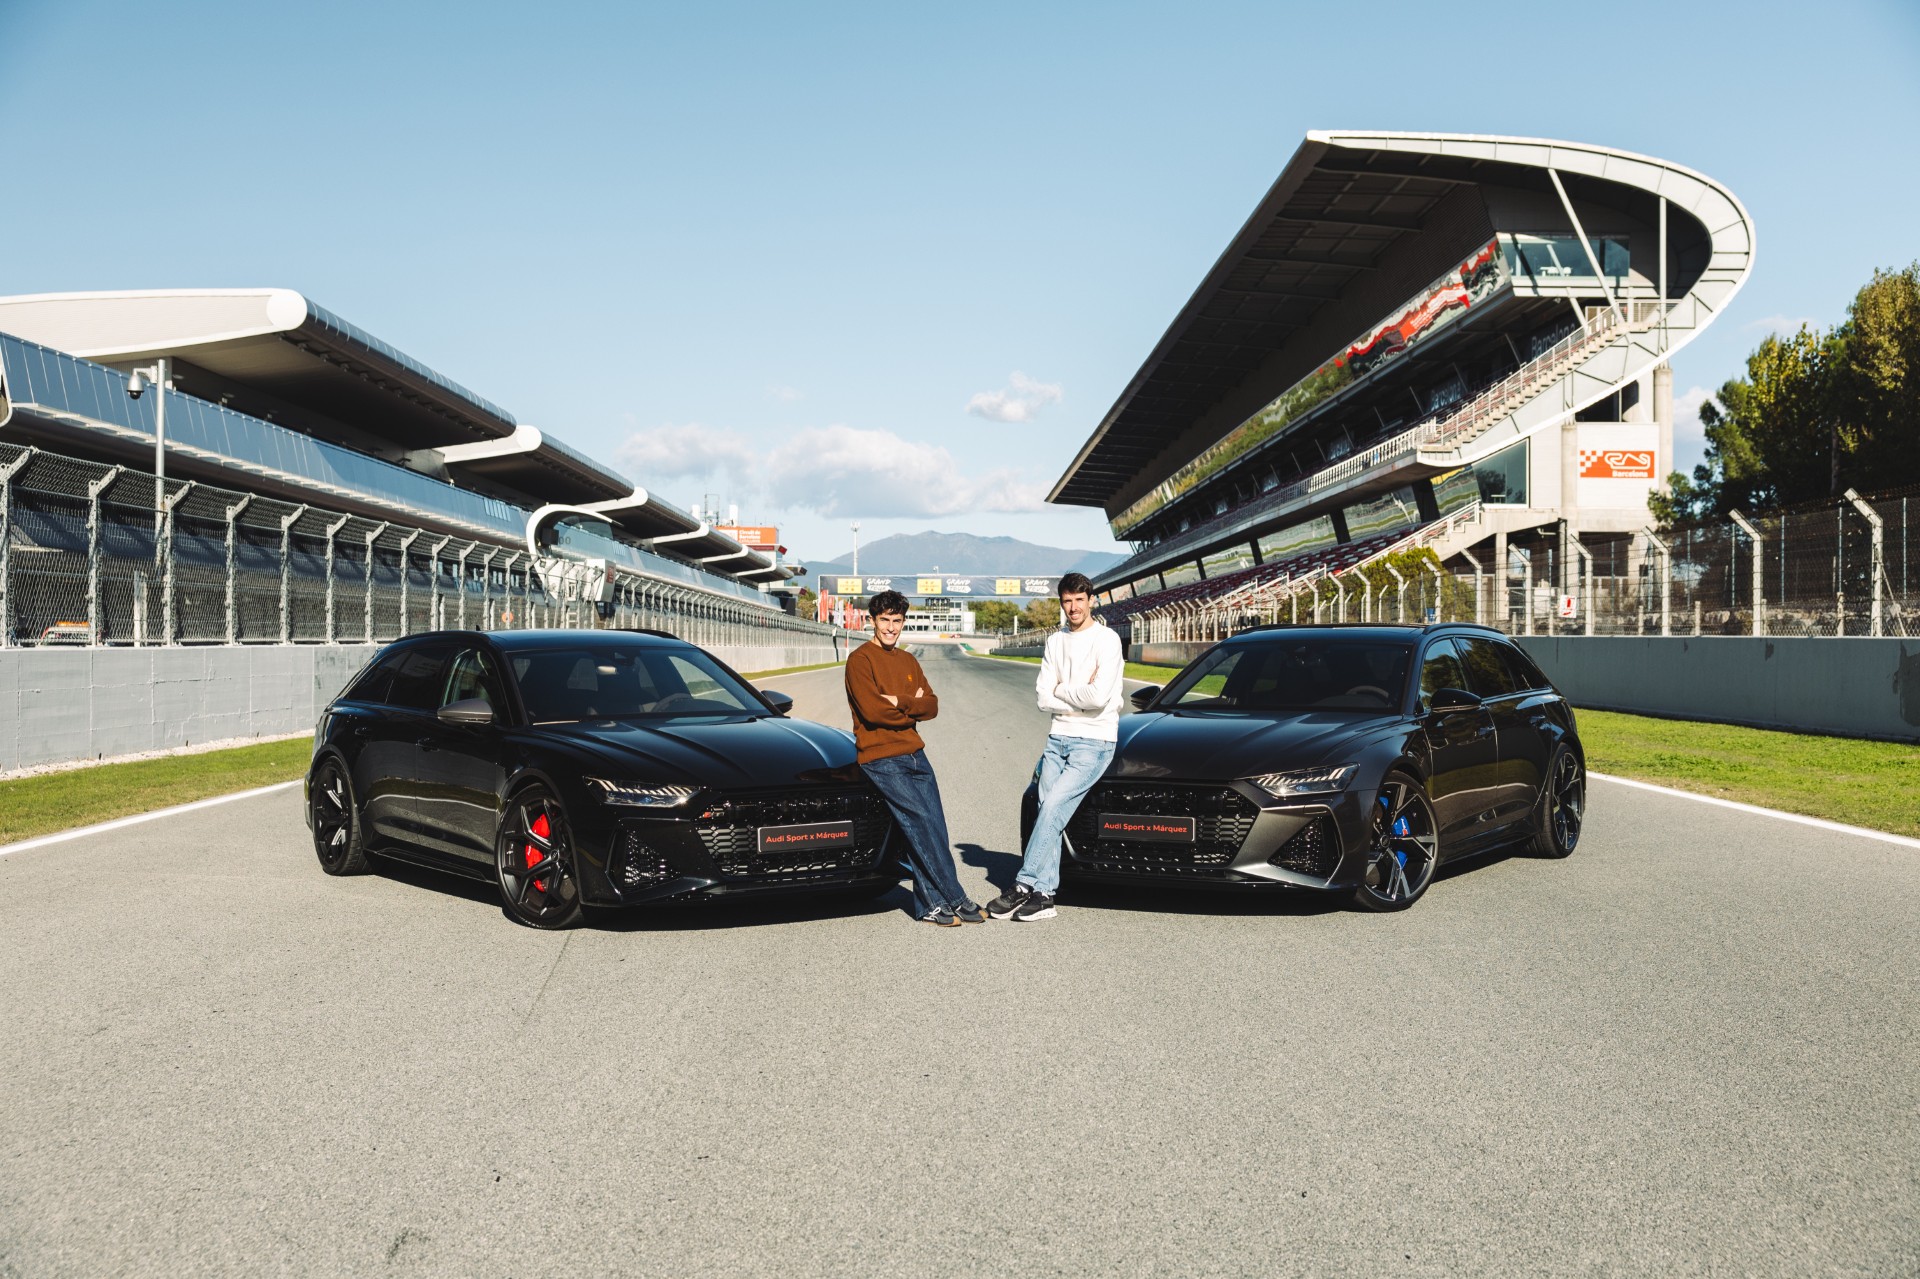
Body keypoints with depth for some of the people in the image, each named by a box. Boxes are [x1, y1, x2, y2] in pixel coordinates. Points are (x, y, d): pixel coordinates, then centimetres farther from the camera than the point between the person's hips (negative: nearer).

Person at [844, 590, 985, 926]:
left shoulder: (908, 661, 18)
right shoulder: (860, 660, -4)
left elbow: (932, 706, 8)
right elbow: (872, 710, -16)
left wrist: (900, 702, -10)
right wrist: (912, 706, -3)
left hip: (915, 755, 7)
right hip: (881, 760, -7)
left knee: (932, 828, 0)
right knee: (921, 822, -14)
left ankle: (930, 905, 8)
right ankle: (955, 899, -8)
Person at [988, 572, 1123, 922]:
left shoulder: (1106, 640, -8)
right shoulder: (1056, 641, 12)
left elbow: (1099, 696, -20)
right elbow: (1044, 698, 5)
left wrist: (1061, 690, -5)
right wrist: (1079, 698, -9)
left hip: (1094, 741, -6)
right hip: (1058, 738, 6)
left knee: (1053, 807, -16)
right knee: (1049, 814, 0)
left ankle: (1025, 885, -11)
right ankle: (1044, 894, 1)